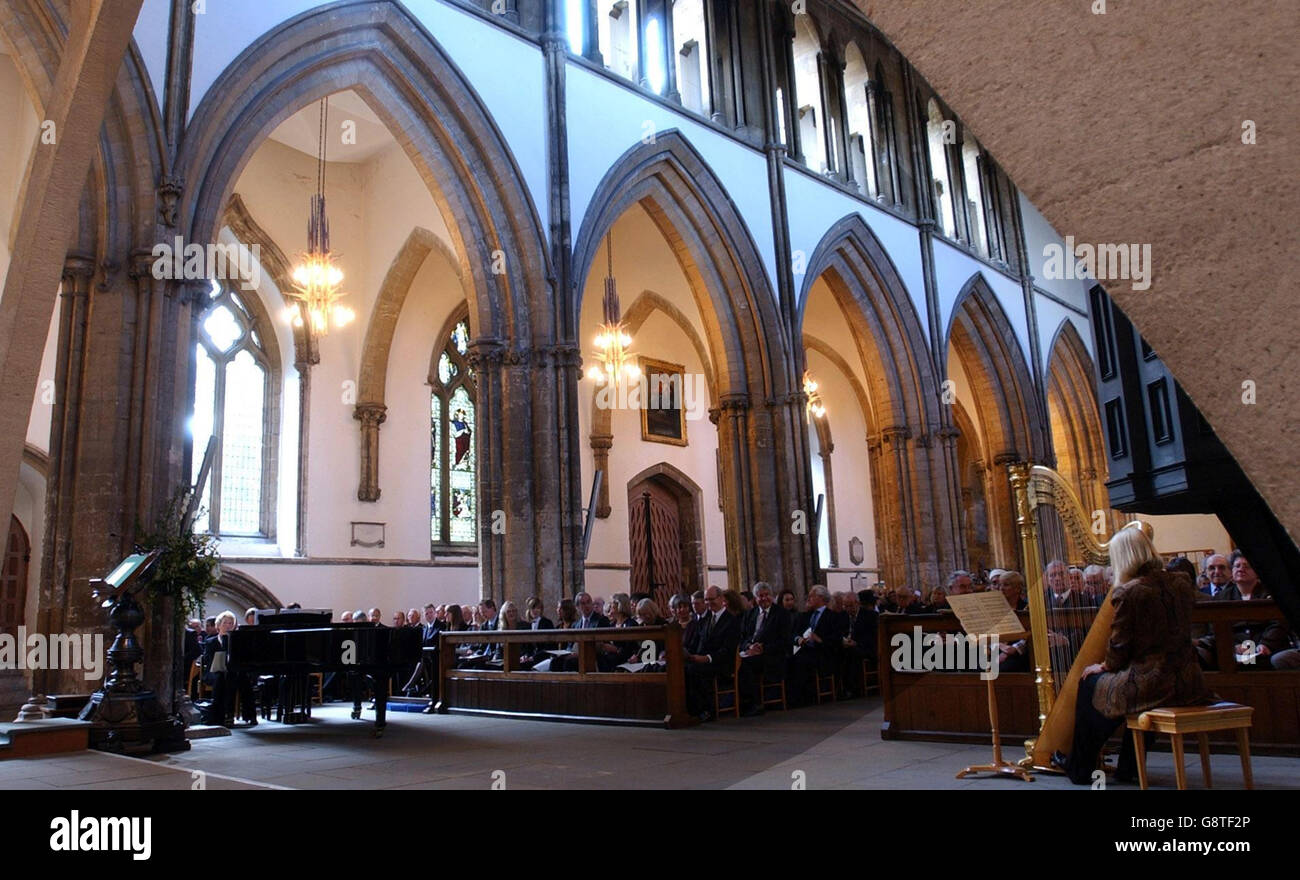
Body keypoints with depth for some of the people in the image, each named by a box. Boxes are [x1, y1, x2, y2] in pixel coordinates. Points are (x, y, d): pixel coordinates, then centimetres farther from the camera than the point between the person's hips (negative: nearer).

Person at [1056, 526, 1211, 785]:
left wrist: (1104, 666, 13)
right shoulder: (1182, 583, 5)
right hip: (1188, 681, 7)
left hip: (1153, 684, -6)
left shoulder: (1127, 592, -14)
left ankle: (1079, 767, 29)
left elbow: (1120, 645, -7)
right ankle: (1129, 767, 40)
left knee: (1091, 684, 18)